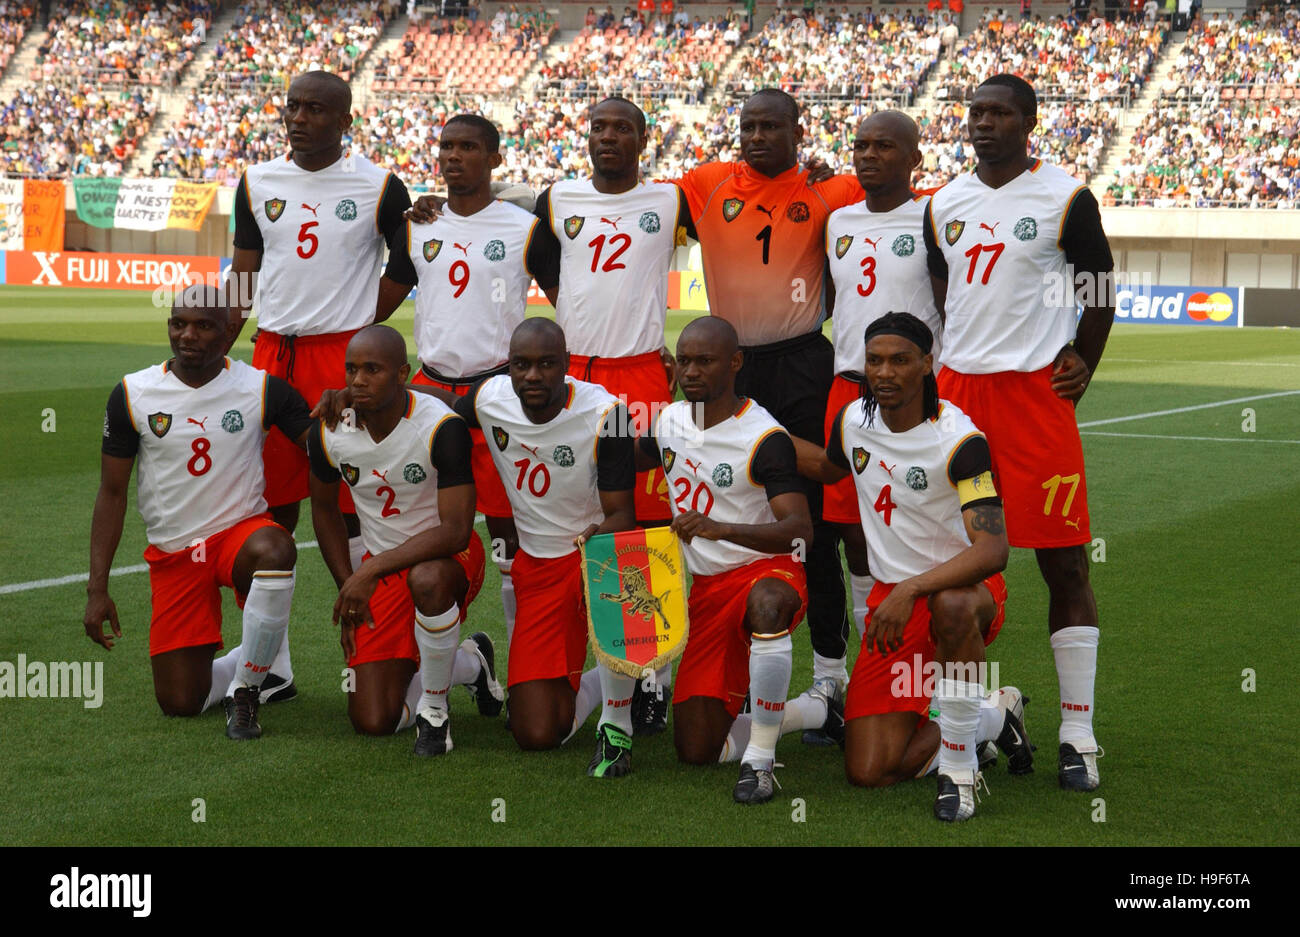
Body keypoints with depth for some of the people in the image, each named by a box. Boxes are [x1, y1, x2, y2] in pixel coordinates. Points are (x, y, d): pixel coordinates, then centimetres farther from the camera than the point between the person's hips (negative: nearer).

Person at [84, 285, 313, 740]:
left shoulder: (261, 388, -5)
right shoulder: (133, 394, -3)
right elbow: (112, 492, 2)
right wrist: (97, 588, -2)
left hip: (241, 529, -1)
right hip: (172, 553, 2)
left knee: (274, 550, -40)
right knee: (180, 702, -5)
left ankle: (245, 687, -19)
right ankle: (256, 664, 29)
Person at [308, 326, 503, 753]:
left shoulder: (441, 427, -25)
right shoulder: (329, 432, -11)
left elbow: (455, 532, -28)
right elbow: (324, 508, 10)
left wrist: (371, 572, -29)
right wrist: (347, 587, 4)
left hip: (446, 555, -4)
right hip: (380, 565, 4)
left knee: (427, 579, -44)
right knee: (373, 721, -5)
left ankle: (434, 708, -18)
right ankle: (469, 664, 22)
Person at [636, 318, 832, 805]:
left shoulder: (764, 437, -16)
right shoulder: (668, 421, 5)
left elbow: (799, 528, -27)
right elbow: (631, 465, 27)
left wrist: (720, 528, -41)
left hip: (768, 568, -6)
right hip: (707, 587, 7)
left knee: (766, 603, -46)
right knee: (696, 751, 2)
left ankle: (759, 761, -33)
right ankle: (818, 708, 25)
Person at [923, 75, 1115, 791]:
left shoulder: (1064, 198, -3)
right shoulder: (945, 204, 12)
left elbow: (1099, 289, 5)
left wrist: (1081, 363, 0)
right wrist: (954, 361, 15)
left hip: (1036, 390, -5)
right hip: (958, 387, 5)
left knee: (1063, 561, -4)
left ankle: (1077, 733, 1)